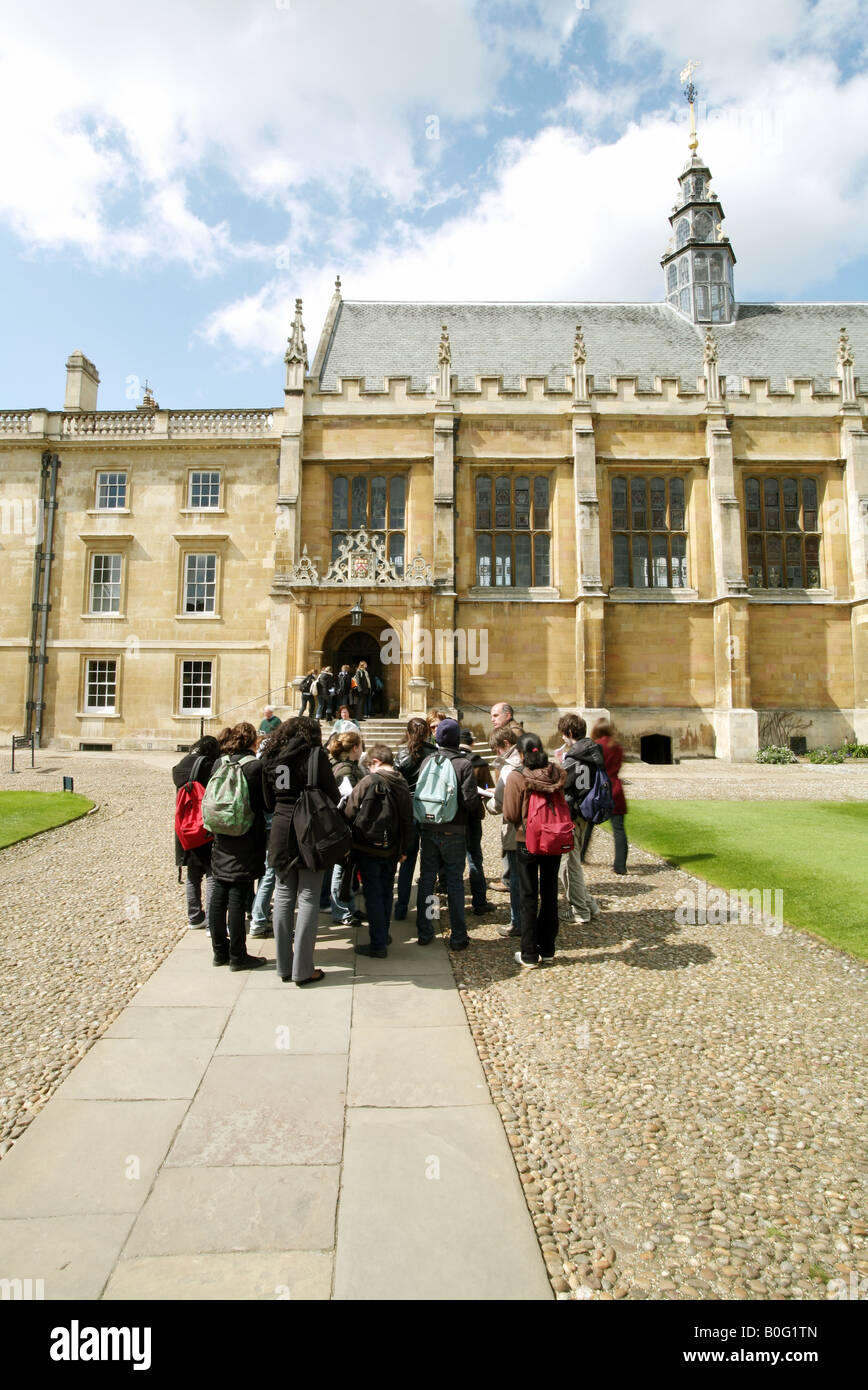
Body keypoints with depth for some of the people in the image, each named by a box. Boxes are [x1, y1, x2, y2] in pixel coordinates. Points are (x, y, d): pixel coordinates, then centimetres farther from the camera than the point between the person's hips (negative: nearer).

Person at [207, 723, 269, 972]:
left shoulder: (219, 763, 2)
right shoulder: (256, 766, -13)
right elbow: (265, 803, -8)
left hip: (221, 839, 6)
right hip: (246, 839, -6)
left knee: (219, 893, 12)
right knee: (238, 895, 0)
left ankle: (219, 951, 24)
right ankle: (237, 956, 9)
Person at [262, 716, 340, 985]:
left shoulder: (272, 757, 7)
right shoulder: (315, 755, -7)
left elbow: (269, 801, 13)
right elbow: (333, 796, -7)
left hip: (280, 832, 5)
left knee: (284, 896, 12)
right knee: (308, 899, 2)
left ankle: (283, 966, 21)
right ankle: (302, 970, 6)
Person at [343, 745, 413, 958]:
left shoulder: (369, 781, -14)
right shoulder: (403, 784, 2)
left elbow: (350, 812, -12)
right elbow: (408, 820, 8)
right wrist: (403, 849, 18)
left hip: (369, 848, -5)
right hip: (392, 850, 5)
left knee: (373, 895, 2)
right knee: (386, 892, 18)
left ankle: (378, 944, 5)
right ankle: (383, 934, 31)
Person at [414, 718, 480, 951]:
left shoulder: (427, 761, -2)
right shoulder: (464, 764, -12)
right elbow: (470, 800, -16)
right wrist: (474, 801, 6)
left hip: (428, 829, 3)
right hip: (453, 831, -3)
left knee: (426, 879, 13)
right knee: (455, 882, 6)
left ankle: (424, 932, 21)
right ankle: (458, 937, 13)